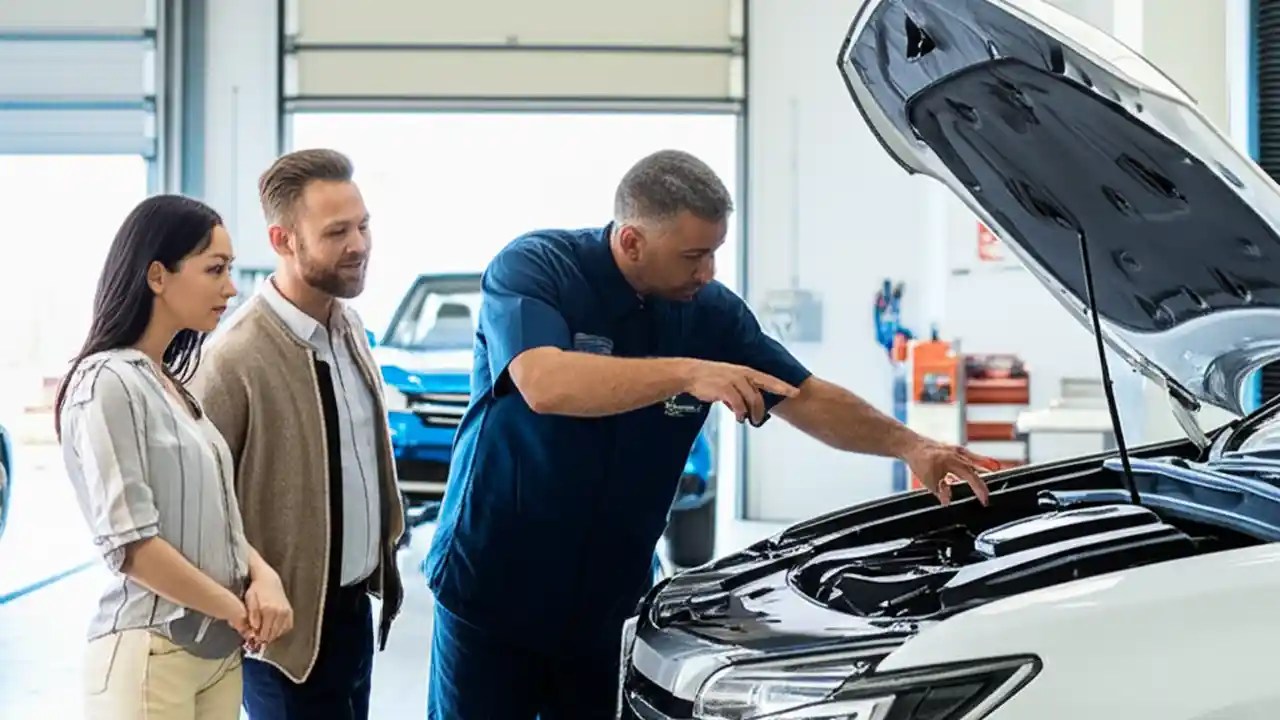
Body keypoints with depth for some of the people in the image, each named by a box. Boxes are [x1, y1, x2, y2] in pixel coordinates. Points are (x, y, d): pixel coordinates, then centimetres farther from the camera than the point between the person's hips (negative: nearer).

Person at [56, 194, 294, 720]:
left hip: (219, 650, 8)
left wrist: (262, 575, -4)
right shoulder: (108, 382, -14)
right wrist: (238, 612, -11)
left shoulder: (174, 385, 11)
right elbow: (130, 545, -19)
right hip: (149, 652, -8)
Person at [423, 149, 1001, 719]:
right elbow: (545, 385, -32)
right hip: (492, 587, -4)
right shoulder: (532, 268, -15)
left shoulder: (709, 311, -1)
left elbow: (808, 398, 7)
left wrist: (909, 446, -4)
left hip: (603, 600, 4)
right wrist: (687, 372, -37)